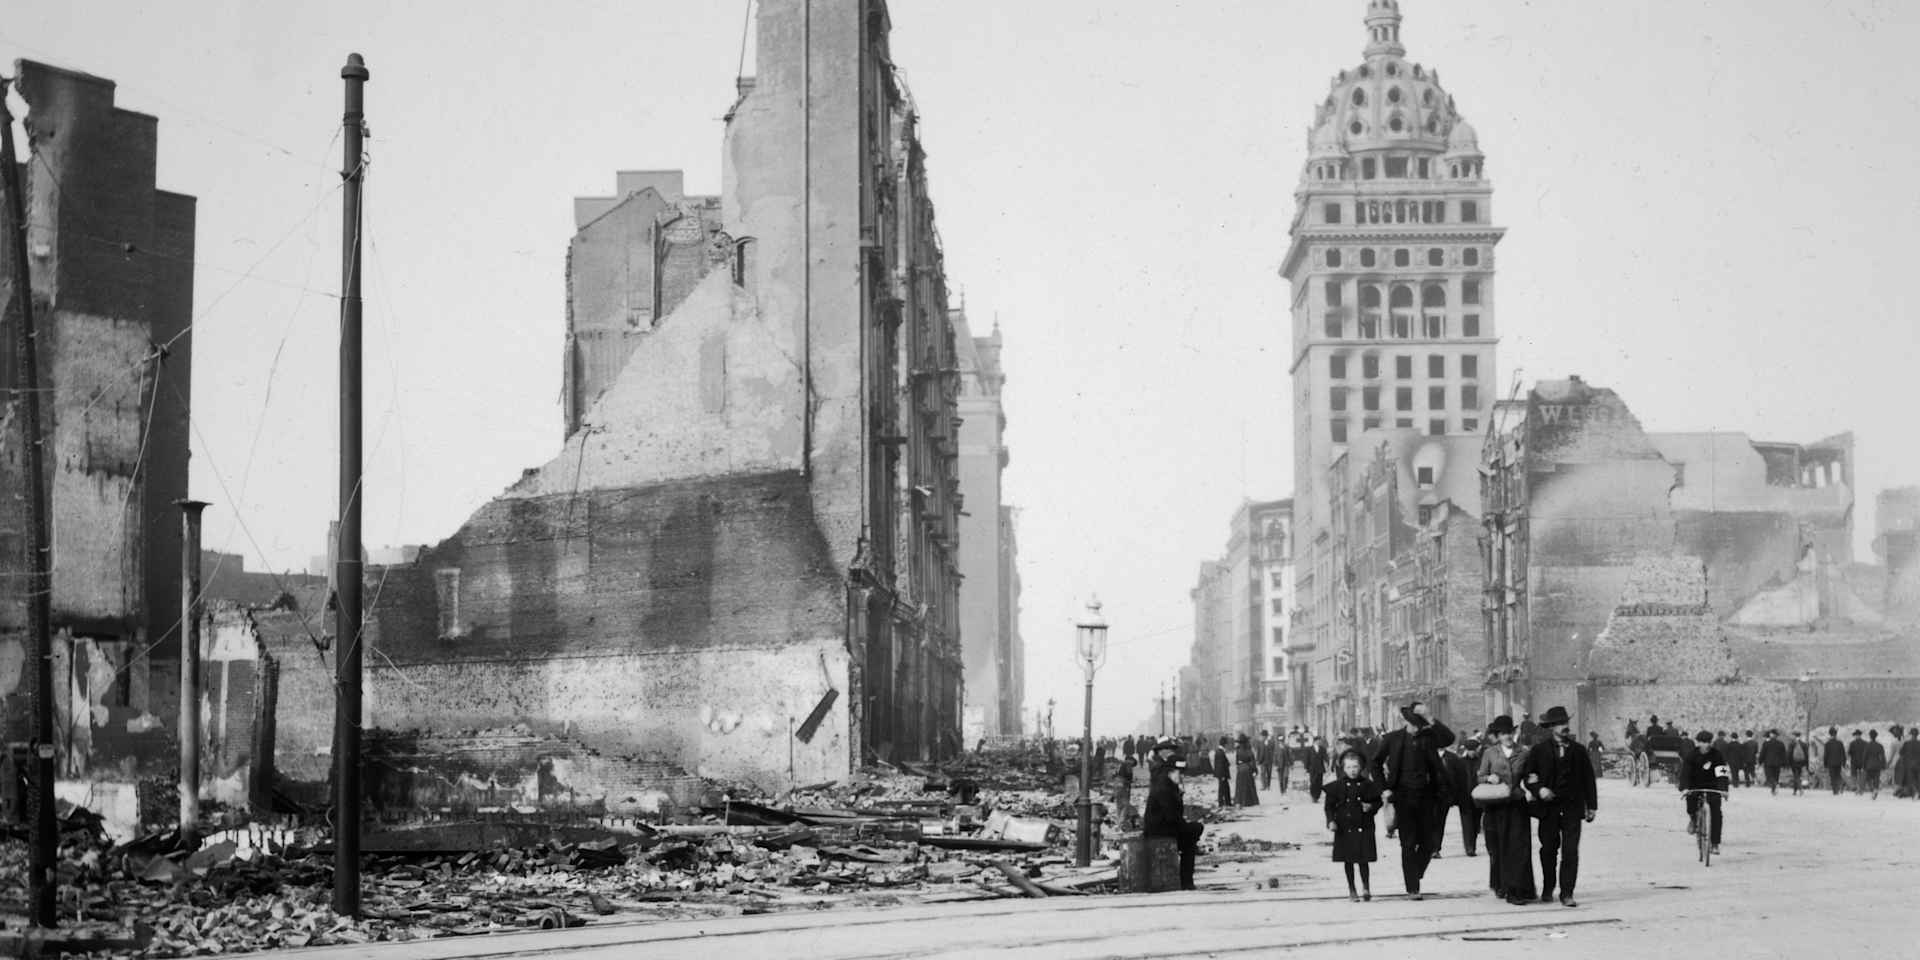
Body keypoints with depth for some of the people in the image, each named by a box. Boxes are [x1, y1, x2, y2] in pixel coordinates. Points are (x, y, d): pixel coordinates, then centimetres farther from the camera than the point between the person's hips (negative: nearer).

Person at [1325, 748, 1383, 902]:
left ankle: (1366, 888, 14)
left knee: (1363, 860, -1)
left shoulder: (1368, 785, 1)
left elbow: (1378, 801, 10)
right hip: (1344, 828, 1)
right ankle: (1351, 890, 17)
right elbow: (1329, 806, 1)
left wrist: (1371, 807, -10)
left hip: (1363, 827, 0)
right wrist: (1331, 821, -12)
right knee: (1348, 860, 7)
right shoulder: (1337, 786, 0)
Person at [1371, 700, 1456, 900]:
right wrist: (1384, 789, 0)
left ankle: (1414, 878, 26)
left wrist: (1429, 719, -20)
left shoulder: (1428, 737, 3)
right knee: (1409, 844, -3)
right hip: (1403, 796, -2)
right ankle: (1412, 889, 1)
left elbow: (1448, 738, -15)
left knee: (1427, 844, 4)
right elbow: (1376, 763, 8)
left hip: (1425, 795, 2)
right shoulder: (1392, 739, 1)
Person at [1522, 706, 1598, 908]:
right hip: (1548, 808, 0)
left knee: (1570, 851, -8)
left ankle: (1567, 893, -5)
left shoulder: (1579, 751, 7)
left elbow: (1589, 780, 10)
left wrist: (1591, 806, 6)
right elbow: (1529, 777, 5)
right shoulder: (1538, 751, 3)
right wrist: (1539, 789, -15)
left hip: (1572, 808, 0)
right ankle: (1547, 890, 25)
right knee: (1548, 850, 8)